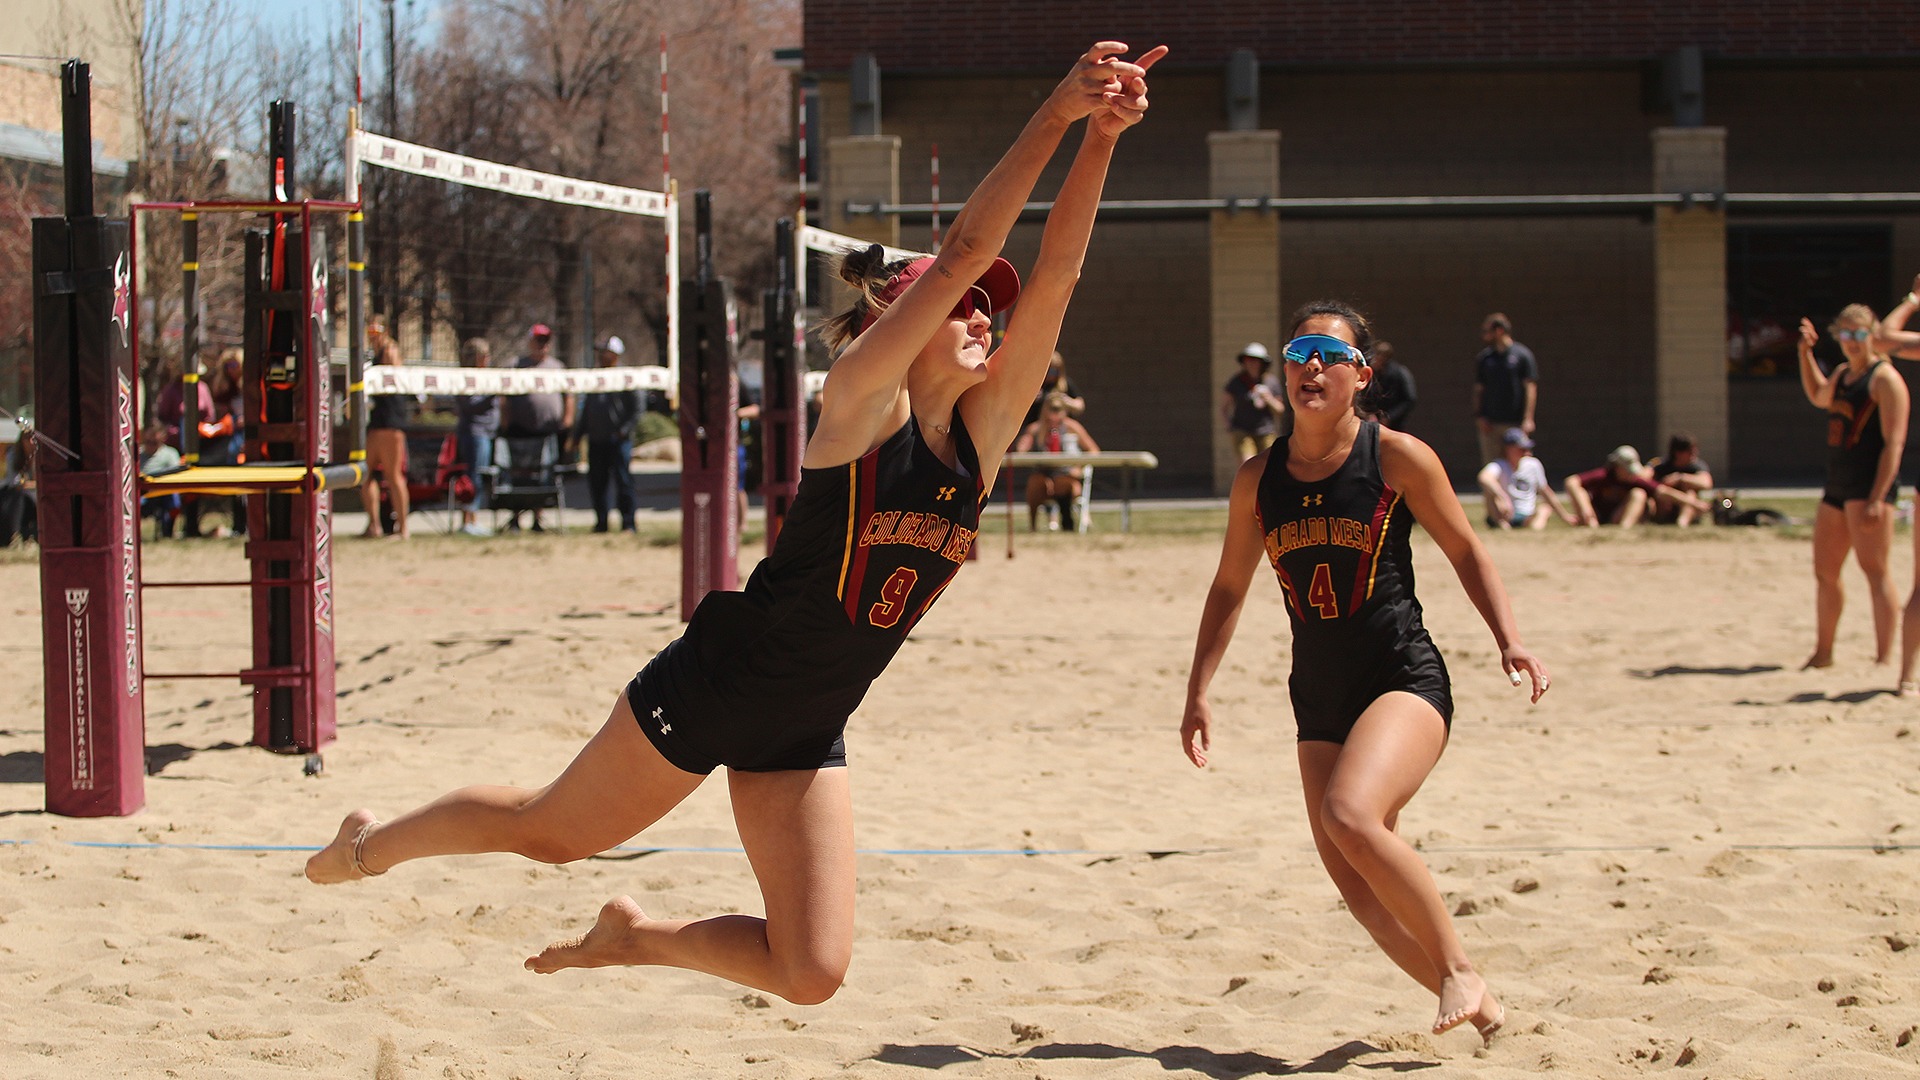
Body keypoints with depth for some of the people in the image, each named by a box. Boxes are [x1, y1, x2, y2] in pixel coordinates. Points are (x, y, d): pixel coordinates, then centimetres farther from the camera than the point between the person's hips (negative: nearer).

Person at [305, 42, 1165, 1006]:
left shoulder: (985, 427, 0)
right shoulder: (861, 397, -15)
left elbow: (1055, 275, -10)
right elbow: (964, 252, -27)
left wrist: (1101, 140, -21)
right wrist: (1056, 114, -32)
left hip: (804, 734, 6)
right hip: (711, 686, -6)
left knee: (812, 973, -2)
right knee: (552, 833, 12)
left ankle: (634, 937, 25)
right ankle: (370, 844, 40)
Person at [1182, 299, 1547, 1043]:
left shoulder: (1397, 458, -6)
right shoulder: (1257, 480, 5)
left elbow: (1466, 552, 4)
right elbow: (1229, 589, 16)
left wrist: (1509, 641, -8)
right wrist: (1198, 694, 9)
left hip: (1405, 677, -6)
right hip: (1319, 694, 6)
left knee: (1350, 817, -30)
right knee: (1359, 887, 2)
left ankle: (1460, 968, -13)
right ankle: (1475, 1008, 18)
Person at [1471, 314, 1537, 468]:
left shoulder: (1522, 355, -1)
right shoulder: (1483, 358, 9)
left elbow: (1530, 388, -3)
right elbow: (1478, 390, 12)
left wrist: (1528, 419, -11)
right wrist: (1479, 416, -1)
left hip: (1515, 422, -3)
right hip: (1490, 423, 3)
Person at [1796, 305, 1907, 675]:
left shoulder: (1885, 378, -10)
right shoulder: (1843, 375, 17)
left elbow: (1894, 443, -17)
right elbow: (1818, 395, 43)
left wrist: (1878, 498, -24)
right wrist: (1805, 353, 29)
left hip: (1870, 483, -9)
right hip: (1837, 486, 9)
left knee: (1874, 569, -13)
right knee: (1824, 571, 13)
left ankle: (1886, 657, -15)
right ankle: (1823, 654, 24)